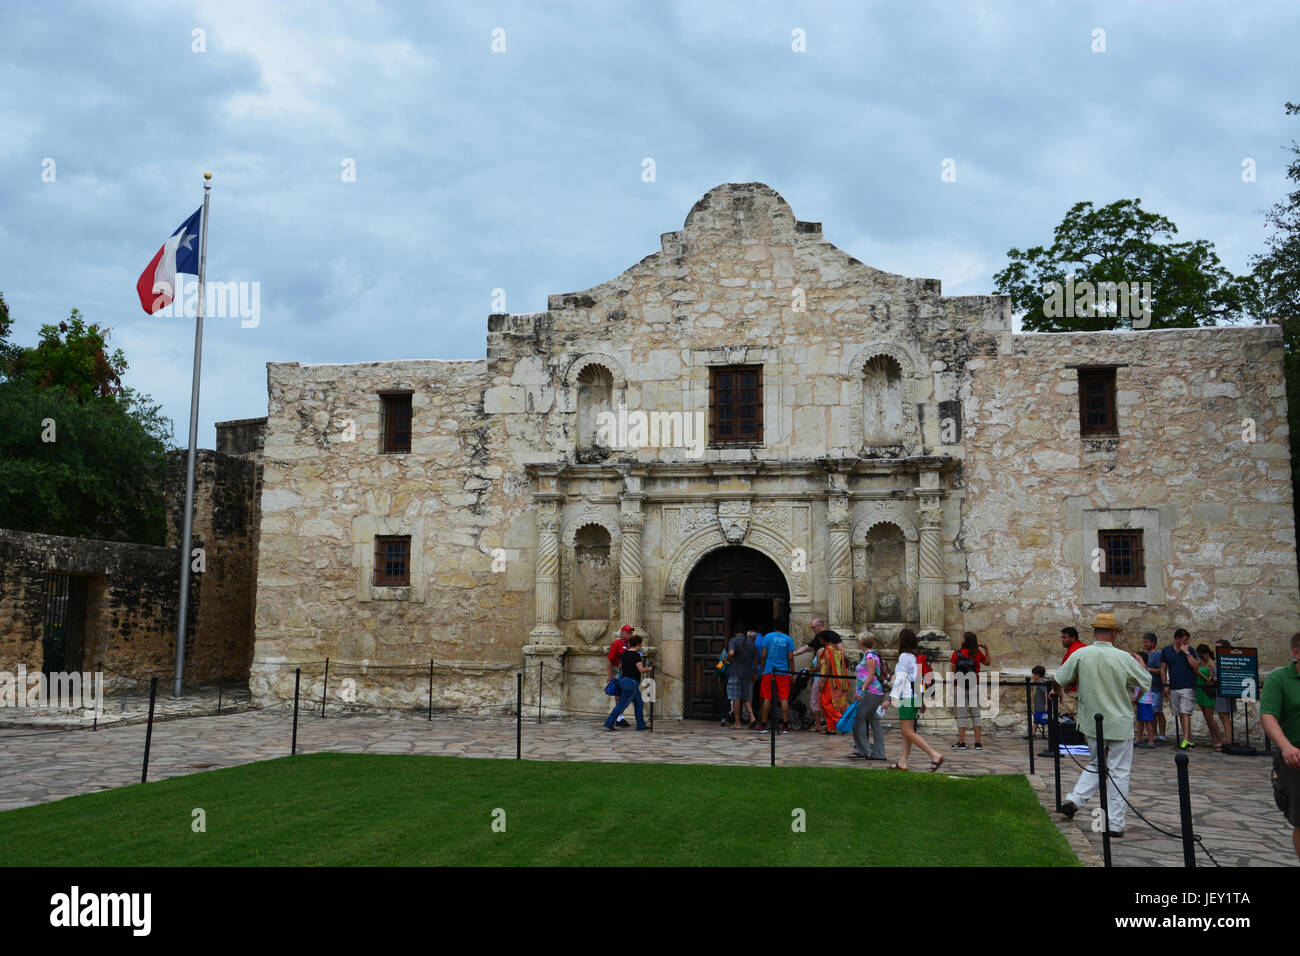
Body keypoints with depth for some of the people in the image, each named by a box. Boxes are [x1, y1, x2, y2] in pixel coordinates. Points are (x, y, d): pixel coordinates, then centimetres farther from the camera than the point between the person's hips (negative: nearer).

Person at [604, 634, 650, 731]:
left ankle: (641, 725, 15)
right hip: (631, 682, -9)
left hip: (624, 679, 9)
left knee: (639, 704, 14)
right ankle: (608, 723, -4)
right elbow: (641, 670, -20)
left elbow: (620, 667, 21)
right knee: (622, 705, -5)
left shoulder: (624, 654, 10)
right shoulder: (636, 655, -15)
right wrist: (648, 669, -1)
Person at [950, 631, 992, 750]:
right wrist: (986, 650, 21)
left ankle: (961, 742, -3)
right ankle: (978, 743, 4)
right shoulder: (978, 653, 1)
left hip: (960, 686, -2)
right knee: (976, 713, 6)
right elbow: (989, 662, 18)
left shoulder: (957, 654, -5)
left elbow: (952, 671, -3)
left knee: (961, 713, 1)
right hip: (975, 686, 2)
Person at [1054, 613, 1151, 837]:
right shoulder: (1124, 658, -11)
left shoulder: (1080, 655, -7)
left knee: (1096, 765, 22)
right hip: (1119, 724, -3)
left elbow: (1058, 680, -1)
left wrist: (1054, 692, 22)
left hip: (1091, 724, 3)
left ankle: (1074, 799, 6)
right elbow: (1147, 682, 3)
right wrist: (1140, 663, 22)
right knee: (1119, 772, 5)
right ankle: (1115, 824, 7)